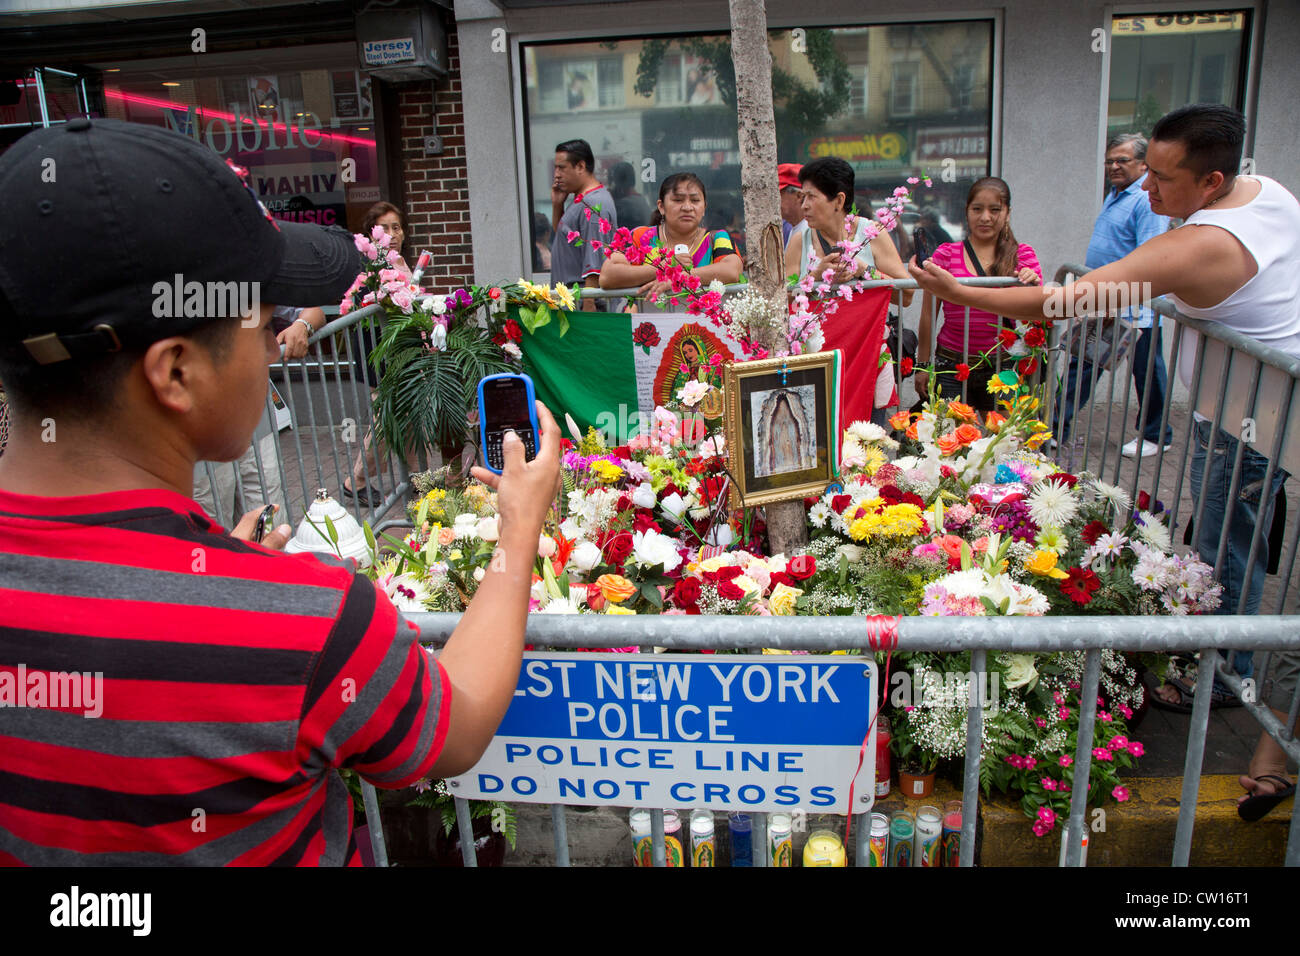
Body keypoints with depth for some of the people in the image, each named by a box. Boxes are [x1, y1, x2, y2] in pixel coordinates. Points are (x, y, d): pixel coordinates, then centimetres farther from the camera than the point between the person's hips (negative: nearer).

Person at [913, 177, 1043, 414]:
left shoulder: (1023, 255, 5)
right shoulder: (946, 254, 1)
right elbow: (928, 315, 2)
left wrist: (1031, 287, -16)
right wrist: (923, 364, 1)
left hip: (1003, 366, 1)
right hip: (952, 364, -1)